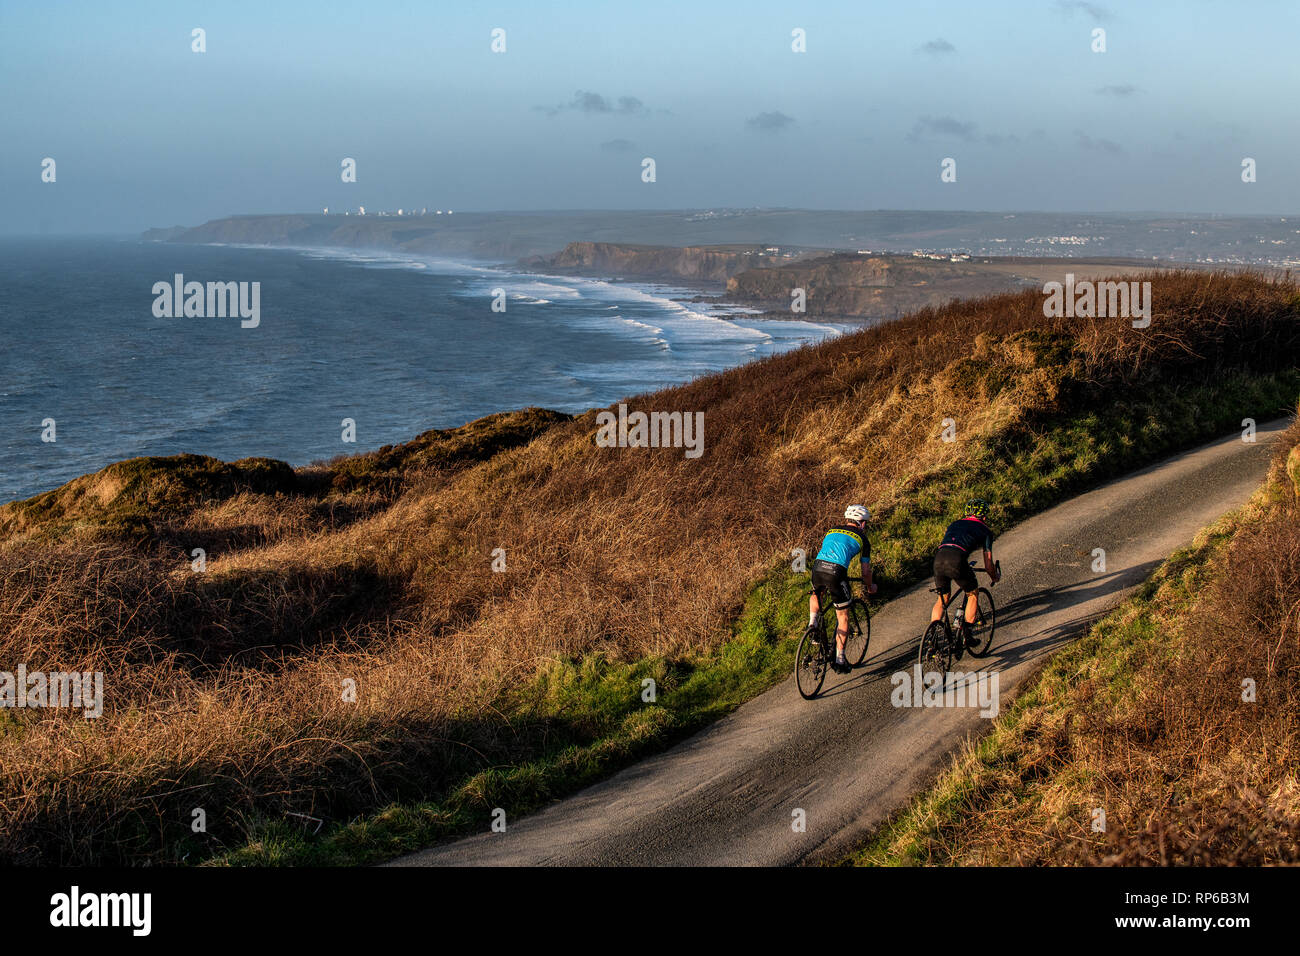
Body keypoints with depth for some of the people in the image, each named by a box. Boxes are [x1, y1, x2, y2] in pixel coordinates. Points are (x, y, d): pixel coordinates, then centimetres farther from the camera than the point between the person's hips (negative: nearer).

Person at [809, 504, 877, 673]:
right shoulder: (862, 539, 18)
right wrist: (870, 587, 41)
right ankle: (839, 659, 11)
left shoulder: (832, 531, 29)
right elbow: (866, 572, 21)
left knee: (815, 594, 38)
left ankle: (812, 623, 14)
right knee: (843, 617, 11)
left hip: (818, 567, 4)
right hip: (836, 572, -4)